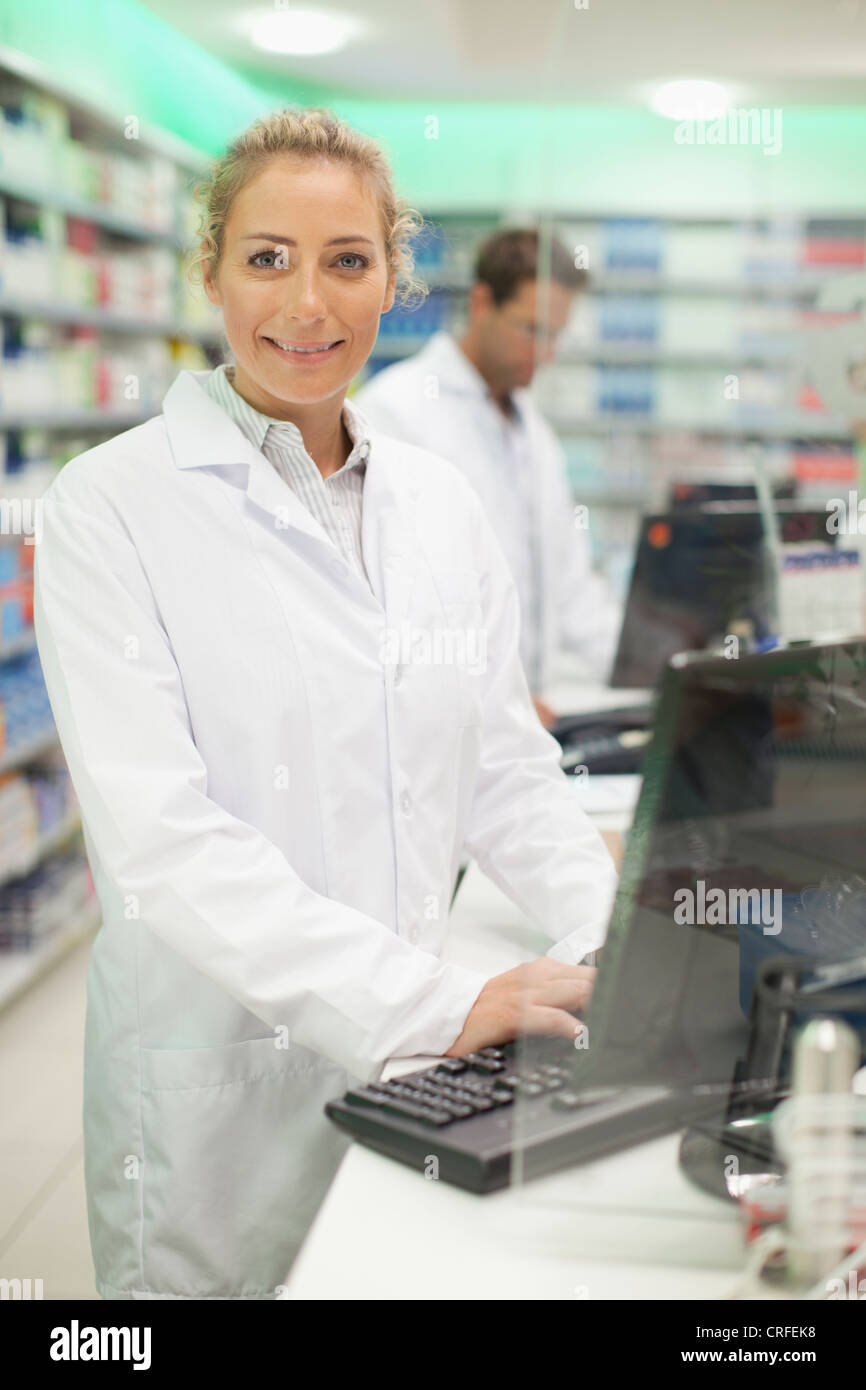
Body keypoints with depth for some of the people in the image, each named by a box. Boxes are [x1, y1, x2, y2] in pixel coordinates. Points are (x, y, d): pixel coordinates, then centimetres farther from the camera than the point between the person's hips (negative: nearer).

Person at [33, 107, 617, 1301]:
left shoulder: (440, 504, 6)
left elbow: (505, 773, 9)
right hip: (221, 1080, -4)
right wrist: (440, 1003, -26)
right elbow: (157, 833, -19)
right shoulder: (110, 507, -11)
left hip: (419, 1070, 5)